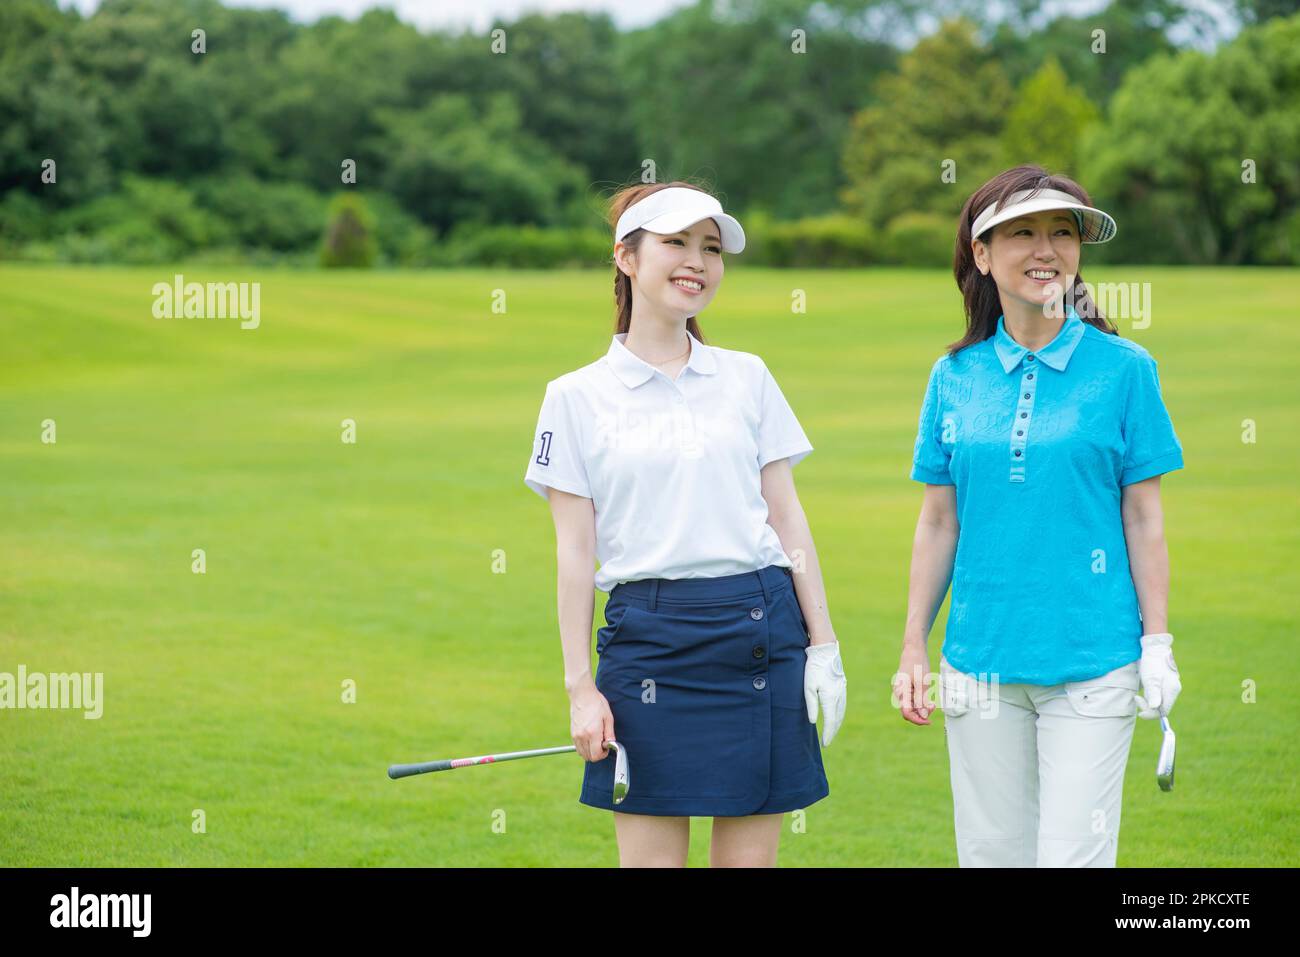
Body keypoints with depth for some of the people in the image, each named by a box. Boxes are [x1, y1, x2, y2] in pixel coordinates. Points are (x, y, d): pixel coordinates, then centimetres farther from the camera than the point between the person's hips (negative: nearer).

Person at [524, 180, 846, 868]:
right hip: (648, 638, -2)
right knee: (650, 856, -1)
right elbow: (574, 553, 2)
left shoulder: (747, 378, 11)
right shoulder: (577, 396, 4)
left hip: (762, 631, 2)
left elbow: (786, 517, 10)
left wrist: (823, 644, 4)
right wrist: (581, 687, -2)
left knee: (749, 857, 4)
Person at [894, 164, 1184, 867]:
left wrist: (1158, 645, -2)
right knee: (991, 851, 8)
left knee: (1073, 855, -6)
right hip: (980, 659, 3)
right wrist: (912, 650, 8)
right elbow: (938, 521, 10)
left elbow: (1142, 518, 1)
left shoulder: (1123, 368, -1)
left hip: (1090, 660, -3)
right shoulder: (956, 376, 6)